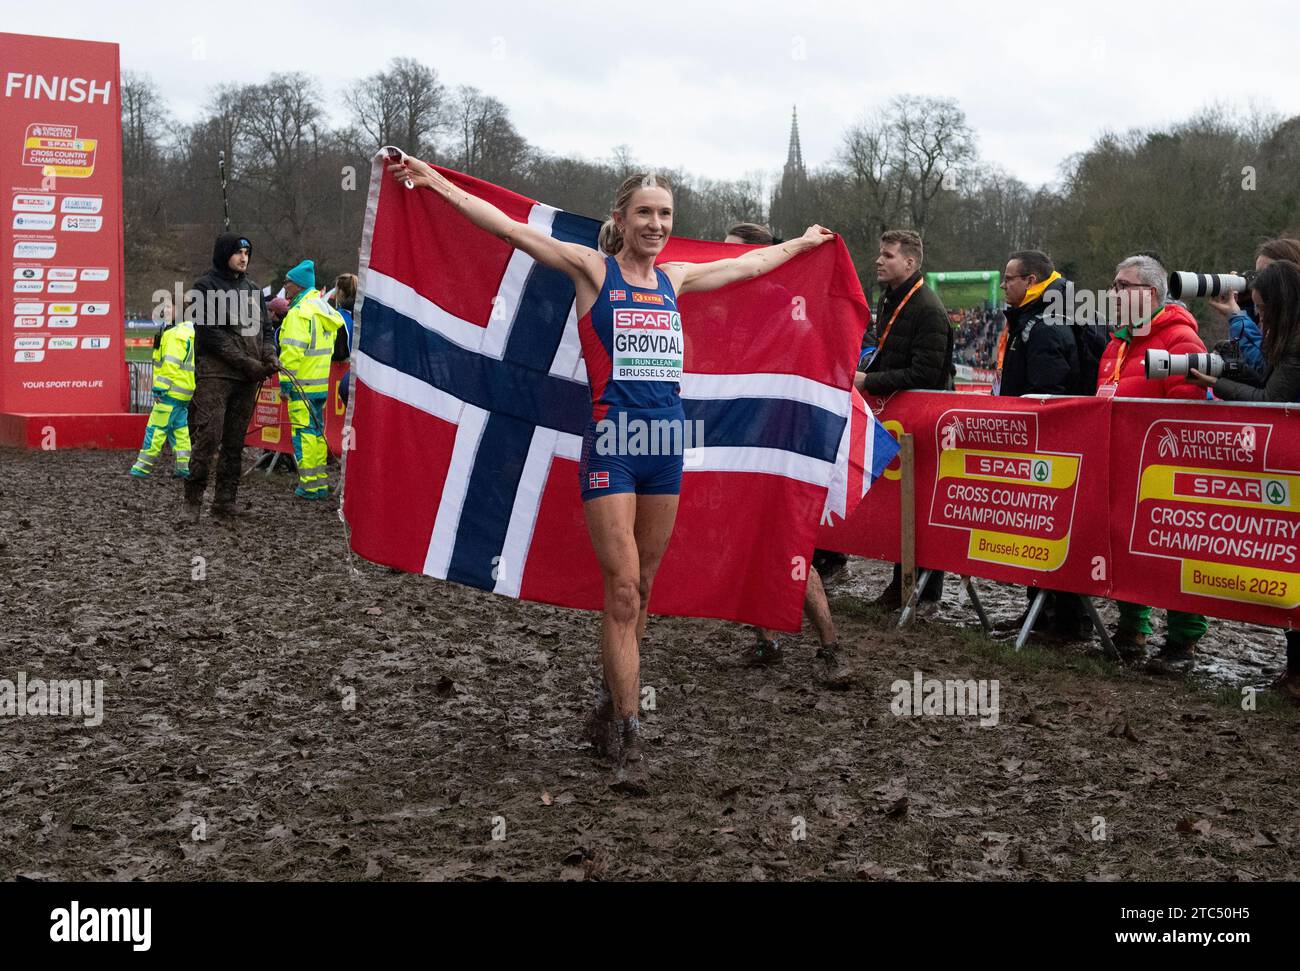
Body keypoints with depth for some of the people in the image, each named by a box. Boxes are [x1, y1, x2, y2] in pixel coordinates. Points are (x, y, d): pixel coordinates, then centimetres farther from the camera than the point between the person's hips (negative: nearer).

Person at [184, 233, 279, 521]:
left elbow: (263, 328, 23)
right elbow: (210, 333, -9)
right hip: (214, 374, -6)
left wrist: (270, 356, 2)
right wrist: (246, 362, -13)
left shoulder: (253, 289, 20)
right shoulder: (206, 286, 0)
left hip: (248, 378, 6)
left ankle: (225, 502, 10)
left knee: (235, 443, 5)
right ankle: (193, 498, -2)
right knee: (209, 438, -13)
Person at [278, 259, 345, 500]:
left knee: (304, 432, -4)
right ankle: (321, 482, 19)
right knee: (317, 432, 15)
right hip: (322, 384, 9)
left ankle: (309, 485, -3)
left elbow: (292, 351, -20)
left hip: (302, 384, -9)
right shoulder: (324, 309, 15)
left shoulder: (299, 312, -14)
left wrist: (285, 383, -15)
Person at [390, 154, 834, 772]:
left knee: (641, 589, 10)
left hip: (666, 442, 5)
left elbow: (748, 263, 32)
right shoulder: (593, 270, 1)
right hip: (611, 442, -5)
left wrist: (800, 243, 44)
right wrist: (435, 182, -12)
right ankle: (626, 731, 3)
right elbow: (510, 228, -6)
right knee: (622, 592, -6)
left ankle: (610, 706, 23)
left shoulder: (675, 279, 15)